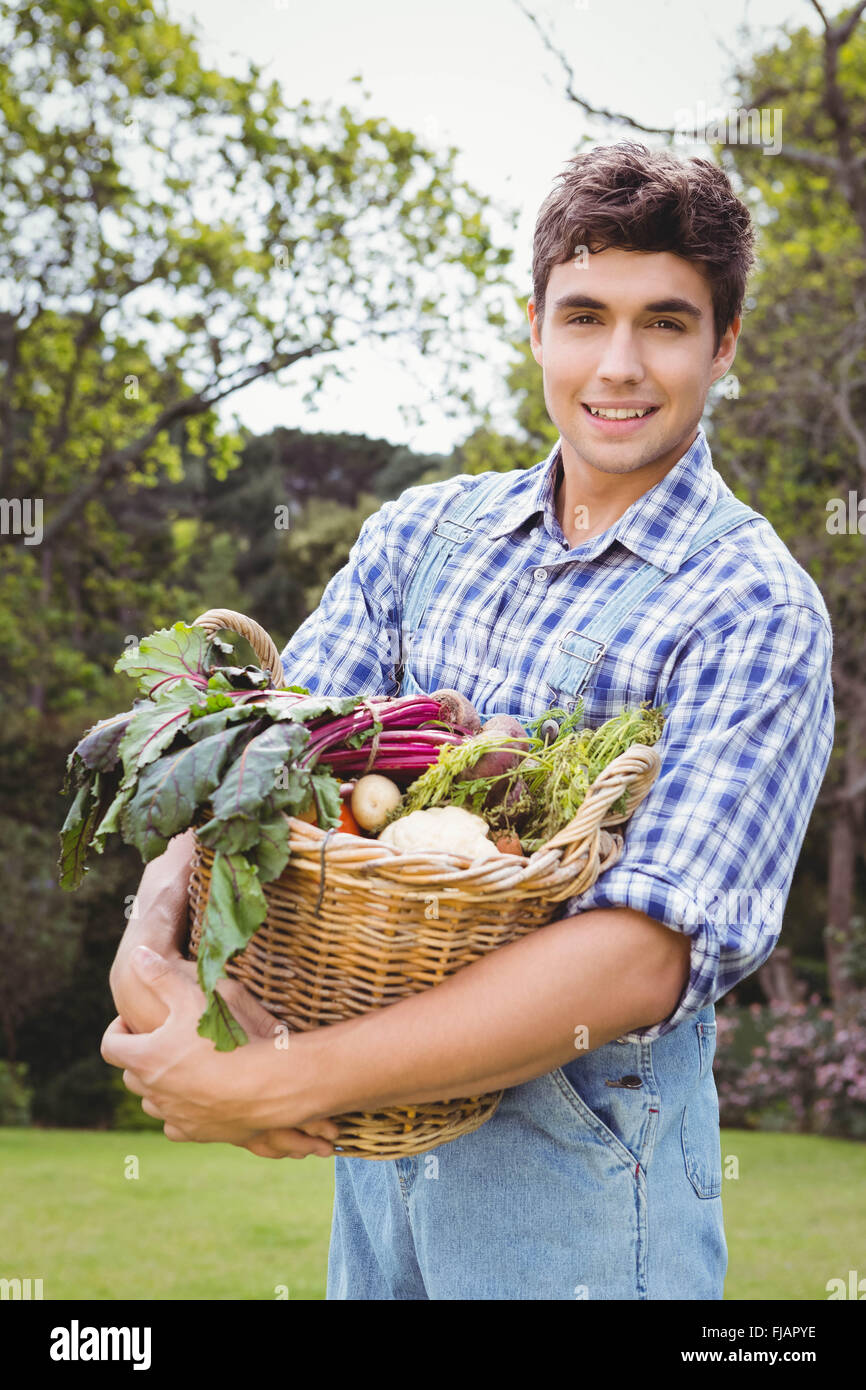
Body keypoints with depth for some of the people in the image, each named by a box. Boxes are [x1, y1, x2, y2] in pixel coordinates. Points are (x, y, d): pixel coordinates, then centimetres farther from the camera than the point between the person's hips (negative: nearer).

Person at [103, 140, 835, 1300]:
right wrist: (150, 948, -24)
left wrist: (276, 1083, -28)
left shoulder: (757, 613, -15)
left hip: (580, 1169, -5)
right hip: (375, 1140, 5)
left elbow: (644, 958, -25)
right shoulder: (422, 530, 3)